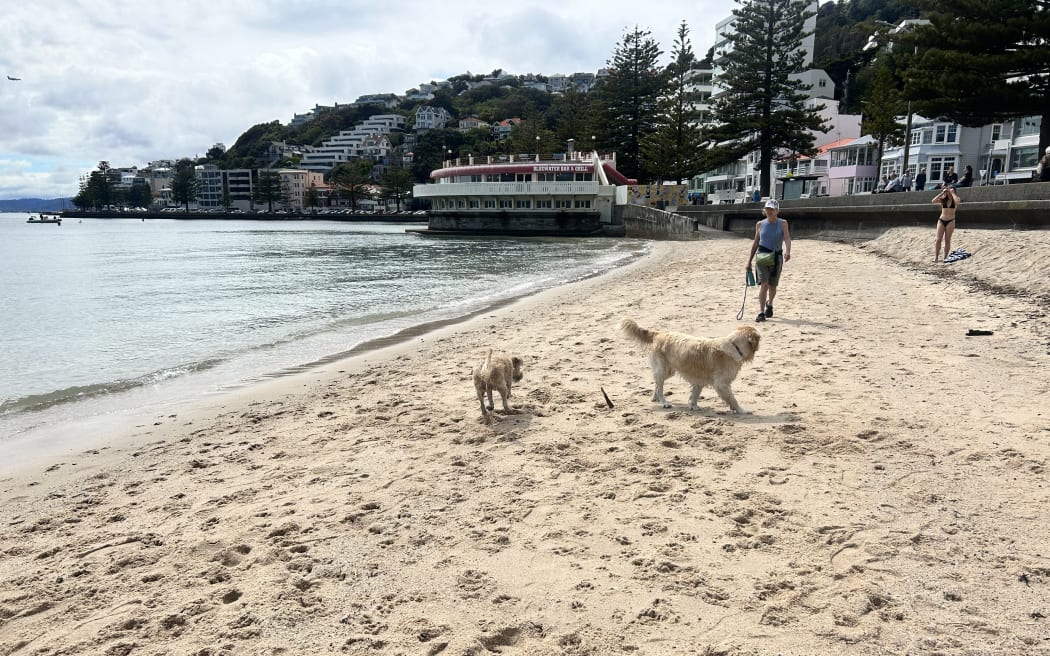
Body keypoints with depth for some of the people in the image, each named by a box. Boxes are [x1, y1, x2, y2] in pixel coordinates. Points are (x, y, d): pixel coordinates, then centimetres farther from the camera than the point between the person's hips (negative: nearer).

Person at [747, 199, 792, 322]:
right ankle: (761, 312, -15)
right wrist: (749, 261, 12)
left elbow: (787, 238, -13)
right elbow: (756, 242, 13)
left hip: (777, 256, 0)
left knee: (772, 286, 12)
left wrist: (787, 251, -35)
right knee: (763, 285, -15)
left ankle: (769, 304, 43)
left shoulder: (783, 223, 1)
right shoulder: (760, 224, 6)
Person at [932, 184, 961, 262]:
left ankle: (945, 257, 6)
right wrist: (942, 193, -13)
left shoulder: (955, 199, -2)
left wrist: (952, 193, -16)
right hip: (941, 220, 2)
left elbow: (957, 202, -27)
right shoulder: (943, 199, 2)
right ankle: (936, 257, -2)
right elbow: (933, 201, -14)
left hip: (950, 221, -2)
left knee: (947, 240, 0)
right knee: (938, 240, -4)